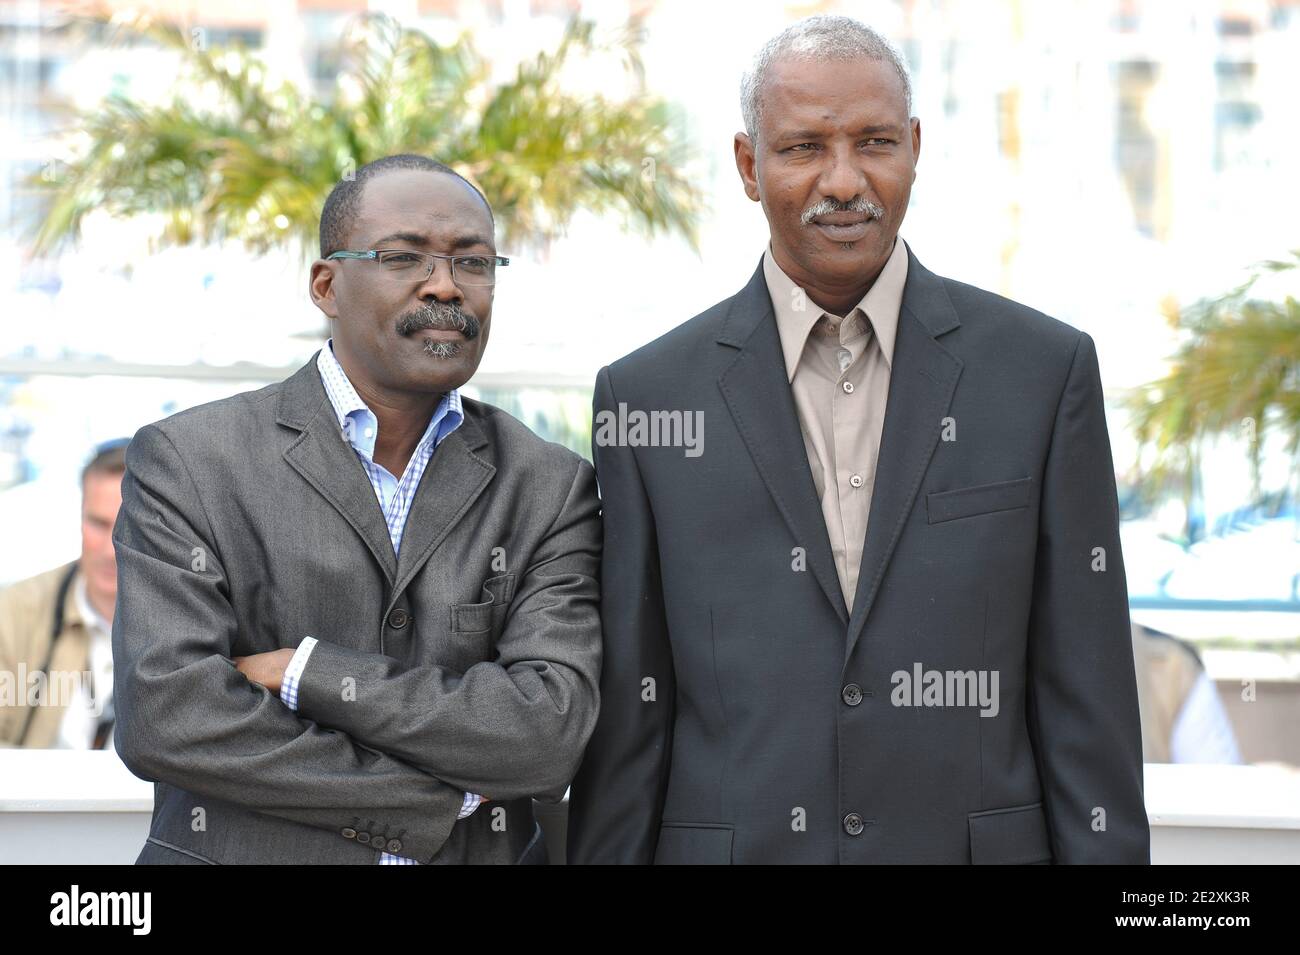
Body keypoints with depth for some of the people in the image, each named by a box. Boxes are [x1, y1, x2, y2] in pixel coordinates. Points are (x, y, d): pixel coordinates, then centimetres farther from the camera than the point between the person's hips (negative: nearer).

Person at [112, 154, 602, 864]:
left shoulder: (552, 489, -1)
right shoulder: (186, 461, -6)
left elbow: (550, 734, -13)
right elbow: (164, 718, -17)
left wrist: (303, 672, -18)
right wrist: (438, 801, -17)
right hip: (244, 853, -1)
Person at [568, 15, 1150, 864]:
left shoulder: (1045, 369, 2)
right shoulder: (648, 396, 2)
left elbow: (1087, 698, 1)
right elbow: (625, 710, 3)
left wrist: (1105, 851, -3)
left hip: (976, 845, 0)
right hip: (733, 845, 0)